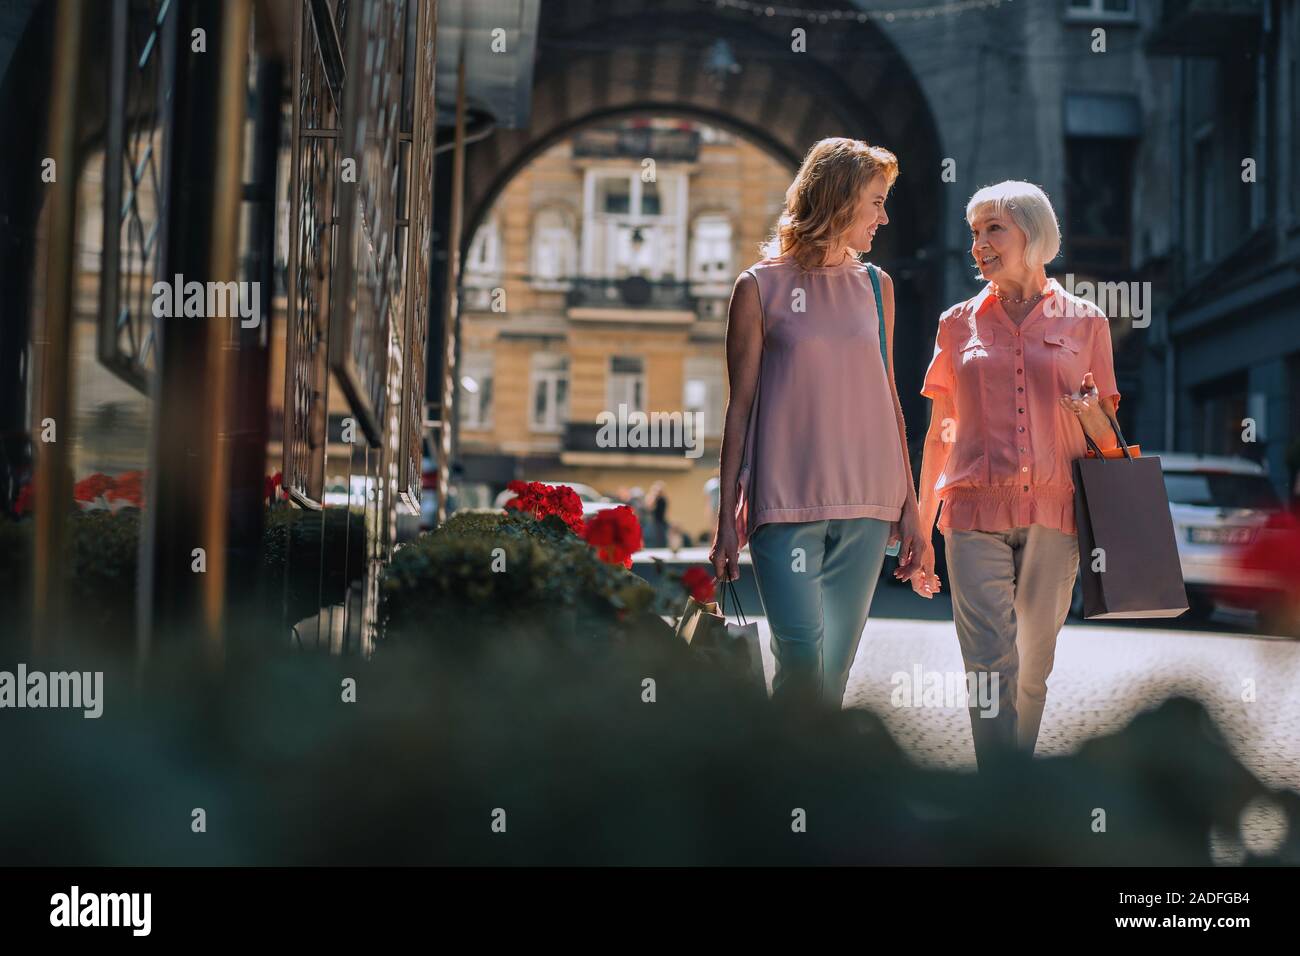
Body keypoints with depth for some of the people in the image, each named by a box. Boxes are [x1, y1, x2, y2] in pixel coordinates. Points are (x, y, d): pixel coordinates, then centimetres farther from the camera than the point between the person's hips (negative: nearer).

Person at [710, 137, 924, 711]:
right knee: (801, 653, -16)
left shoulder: (875, 286, 14)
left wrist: (908, 502, 13)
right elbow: (740, 406, 2)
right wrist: (727, 517, -1)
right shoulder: (760, 288, 2)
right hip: (785, 501, -4)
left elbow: (888, 399, 17)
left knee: (836, 661, 2)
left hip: (865, 501, 4)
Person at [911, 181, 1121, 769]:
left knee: (1033, 671, 5)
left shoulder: (1084, 322, 8)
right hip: (975, 511, 0)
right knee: (990, 666, -11)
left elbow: (1108, 442, 13)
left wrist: (1091, 414, -11)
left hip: (1052, 515, 1)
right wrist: (921, 532, 12)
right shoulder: (959, 324, 10)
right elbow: (939, 435, 13)